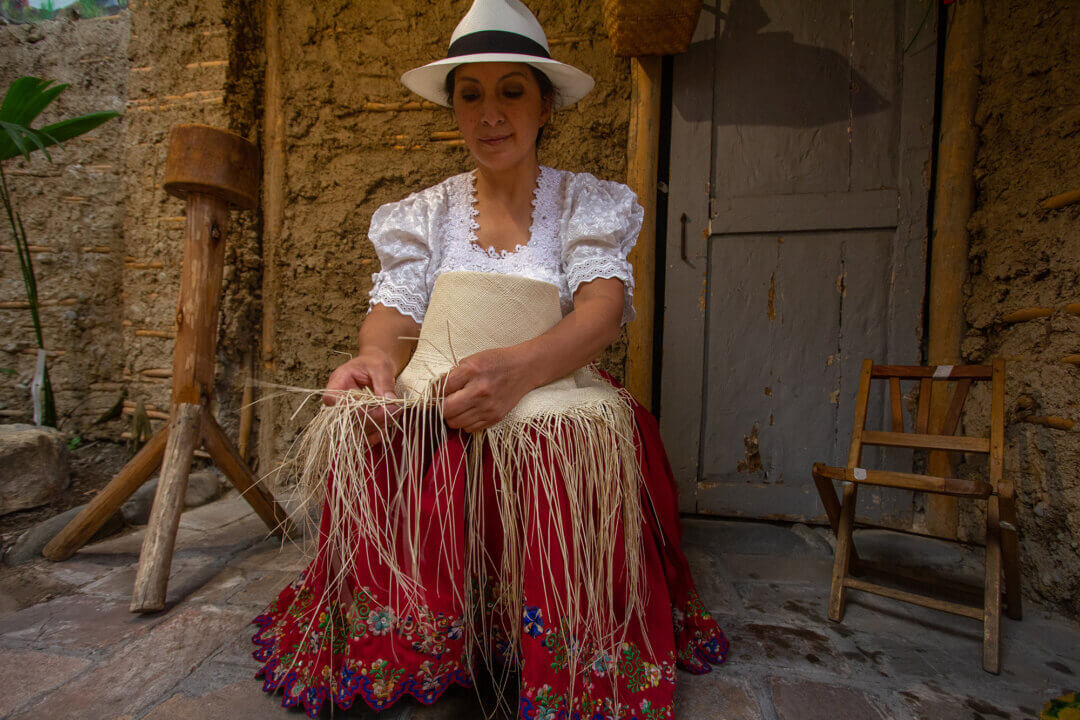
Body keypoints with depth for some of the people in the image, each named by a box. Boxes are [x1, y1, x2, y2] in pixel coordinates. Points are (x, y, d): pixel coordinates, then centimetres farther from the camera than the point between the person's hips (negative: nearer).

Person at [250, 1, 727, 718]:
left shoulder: (588, 202, 9)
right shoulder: (426, 211, 15)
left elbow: (602, 309, -8)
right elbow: (396, 312, 6)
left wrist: (519, 366, -29)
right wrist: (375, 359, -20)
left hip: (555, 390, -1)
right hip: (429, 398, 2)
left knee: (576, 438, -35)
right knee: (357, 432, -29)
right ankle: (386, 655, -9)